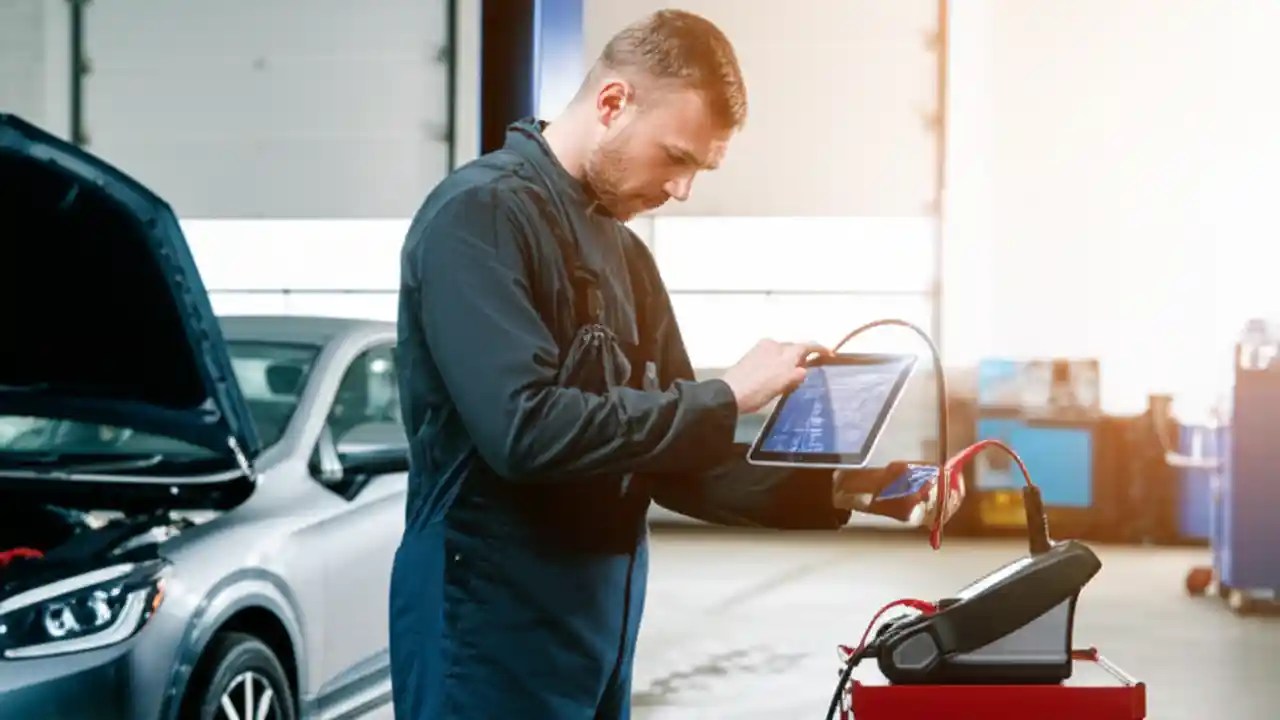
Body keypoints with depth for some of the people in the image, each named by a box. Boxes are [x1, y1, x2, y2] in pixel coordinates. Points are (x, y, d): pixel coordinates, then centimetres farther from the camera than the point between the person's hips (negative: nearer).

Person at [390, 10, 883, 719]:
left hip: (595, 627, 8)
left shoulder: (623, 253, 14)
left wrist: (824, 488, -1)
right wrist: (723, 400, -19)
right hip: (493, 630, -8)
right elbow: (525, 428, -25)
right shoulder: (479, 216, -13)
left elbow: (668, 457, 14)